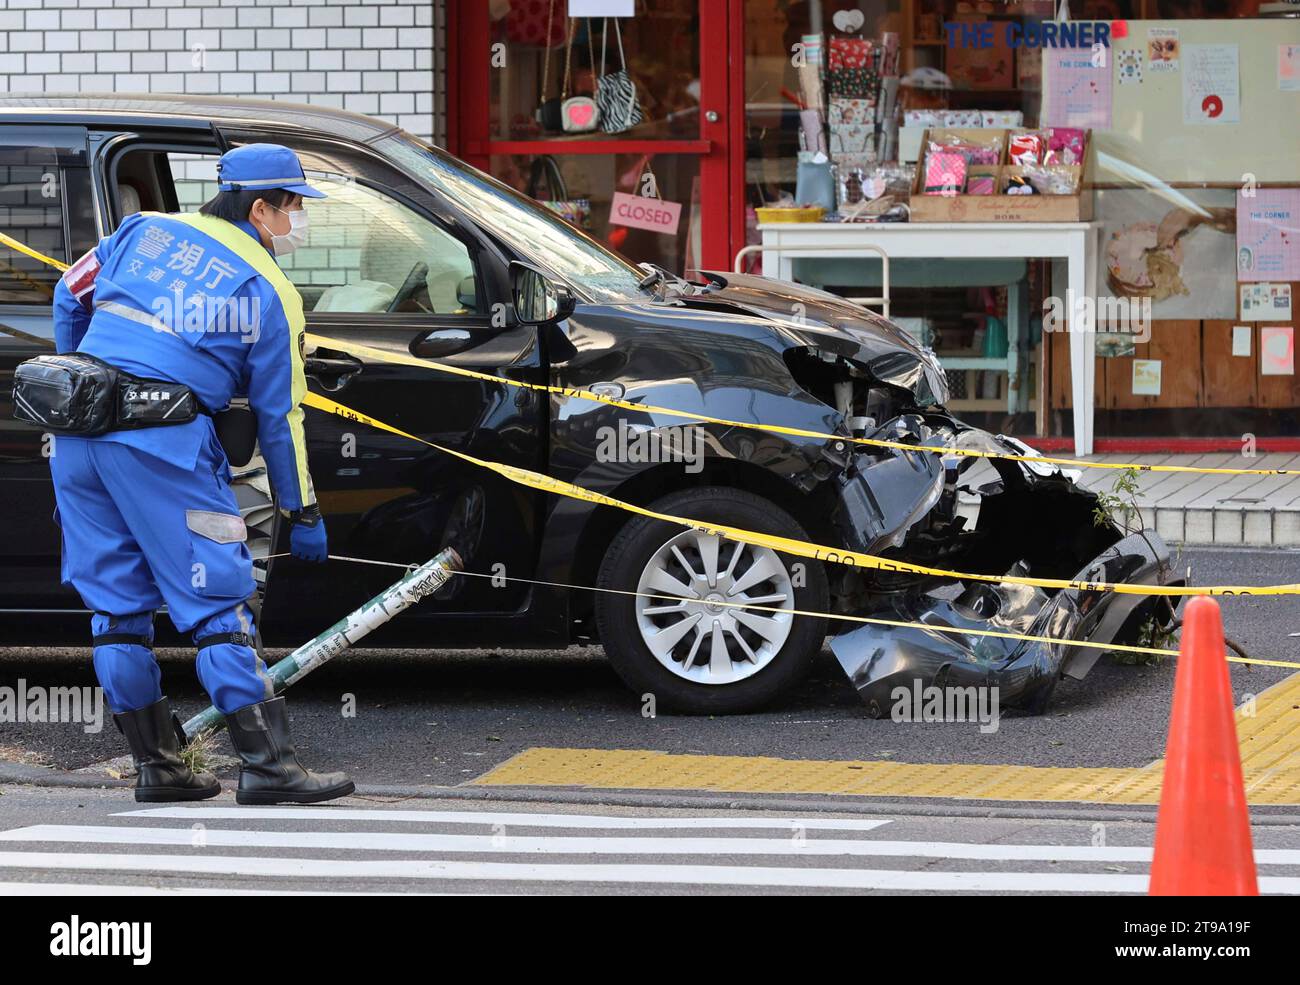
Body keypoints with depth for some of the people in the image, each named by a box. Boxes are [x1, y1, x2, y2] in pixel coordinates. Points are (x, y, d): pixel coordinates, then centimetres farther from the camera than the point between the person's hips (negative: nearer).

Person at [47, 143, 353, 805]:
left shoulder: (144, 230, 17)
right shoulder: (269, 291, 4)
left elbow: (69, 297, 24)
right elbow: (279, 415, 6)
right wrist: (302, 514, 15)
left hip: (78, 435, 6)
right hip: (161, 447, -6)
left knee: (116, 606, 11)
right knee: (218, 606, -3)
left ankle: (155, 765, 15)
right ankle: (266, 764, -6)